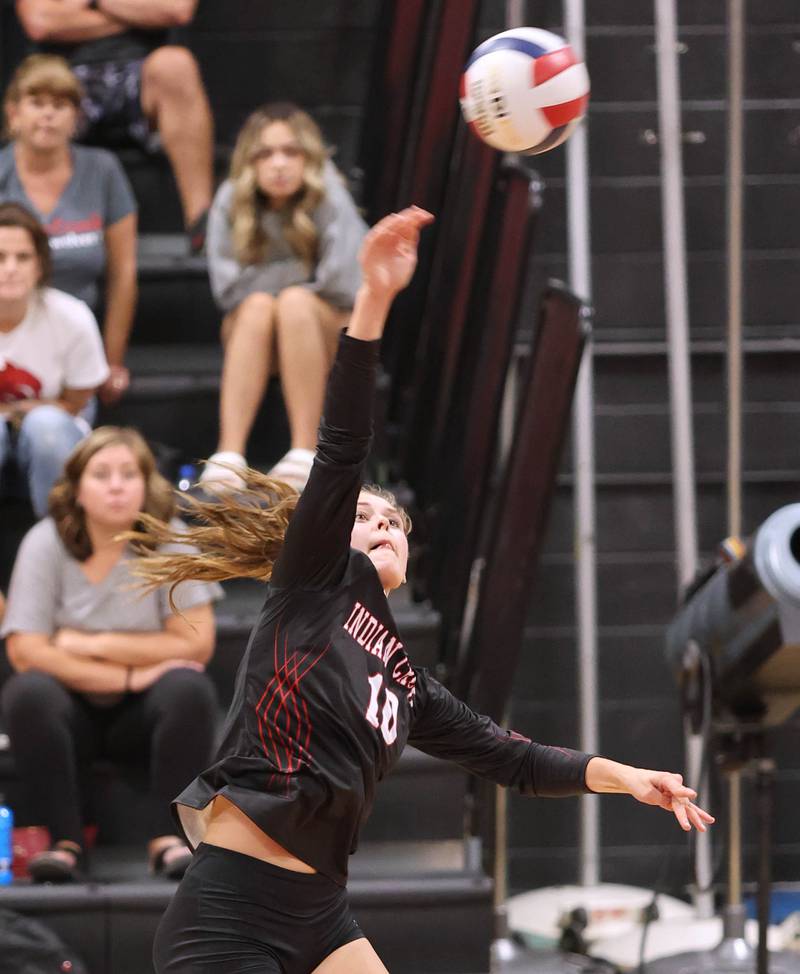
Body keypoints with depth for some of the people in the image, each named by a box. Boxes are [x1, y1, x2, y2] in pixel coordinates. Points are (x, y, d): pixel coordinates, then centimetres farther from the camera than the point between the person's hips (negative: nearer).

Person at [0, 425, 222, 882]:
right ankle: (65, 841, -27)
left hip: (142, 711, 0)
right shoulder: (46, 543, -8)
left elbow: (197, 644, -11)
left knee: (189, 689, -31)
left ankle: (169, 836, -25)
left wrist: (94, 646, -14)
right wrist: (128, 676, -20)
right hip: (72, 709, 0)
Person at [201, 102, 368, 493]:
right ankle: (229, 454, -43)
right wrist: (299, 272, -13)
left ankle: (304, 454, -39)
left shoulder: (330, 202, -13)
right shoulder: (230, 201, -7)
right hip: (252, 340, 2)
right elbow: (228, 285, -12)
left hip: (325, 336, -1)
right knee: (258, 304, -32)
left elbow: (343, 285, -20)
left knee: (295, 303, -33)